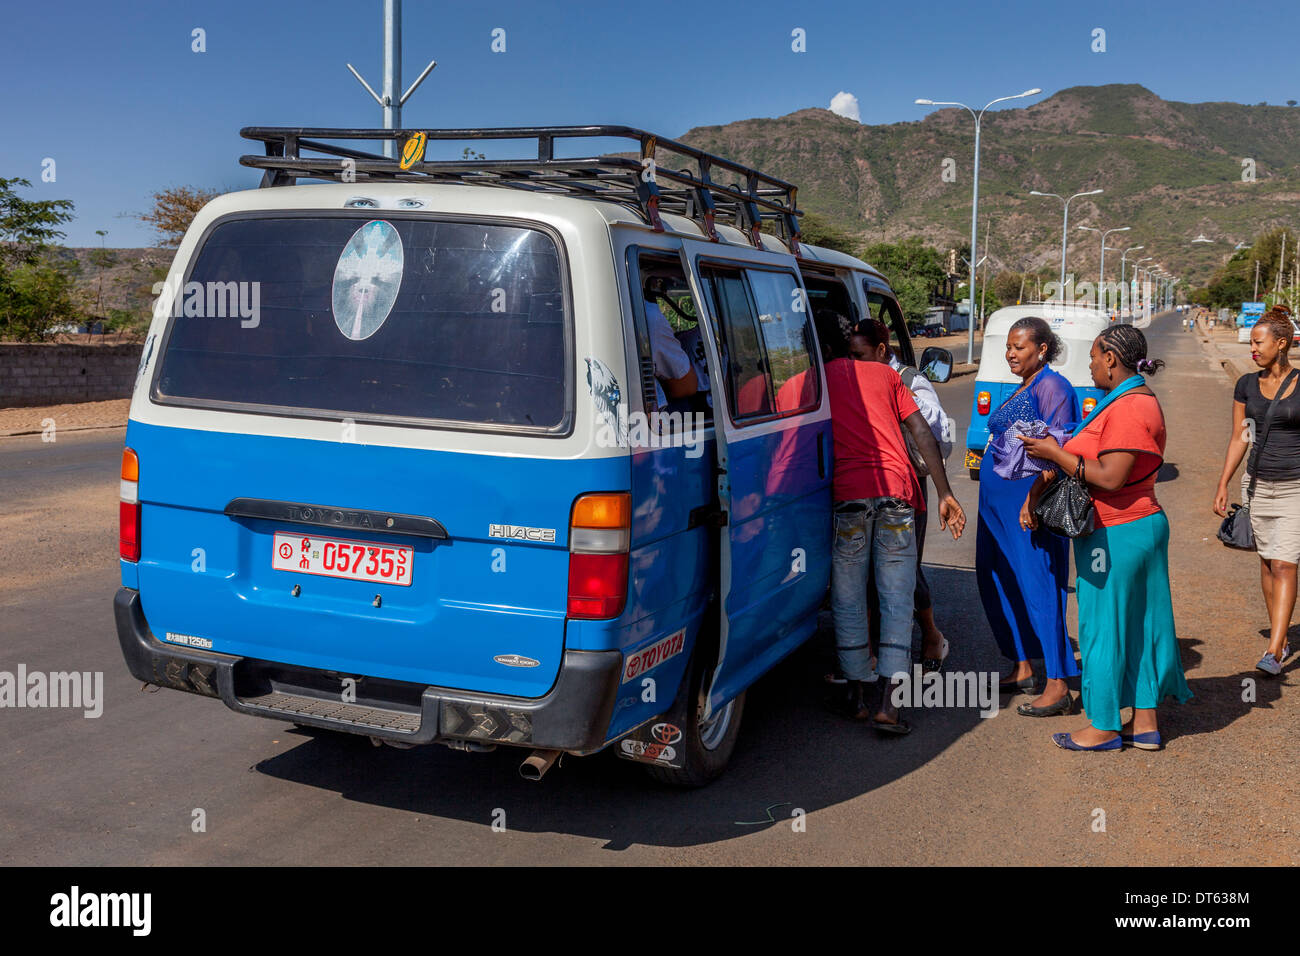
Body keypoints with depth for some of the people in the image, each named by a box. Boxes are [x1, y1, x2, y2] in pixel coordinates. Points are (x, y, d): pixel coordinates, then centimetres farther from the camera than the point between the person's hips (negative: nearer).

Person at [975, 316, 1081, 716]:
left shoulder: (1052, 386, -10)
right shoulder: (1021, 389, 18)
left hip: (1029, 499, -10)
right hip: (999, 502, 10)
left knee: (1037, 585, -9)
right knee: (998, 581, 13)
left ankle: (1057, 686, -5)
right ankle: (1022, 669, 25)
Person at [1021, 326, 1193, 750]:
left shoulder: (1130, 408, -19)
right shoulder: (1125, 401, 14)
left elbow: (1110, 478, -25)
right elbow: (1081, 456, 13)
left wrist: (1054, 454, -16)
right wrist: (1036, 491, 5)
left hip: (1117, 536, -10)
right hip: (1138, 527, 10)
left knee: (1105, 624, 0)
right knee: (1135, 625, 13)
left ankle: (1105, 727, 11)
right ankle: (1144, 723, 22)